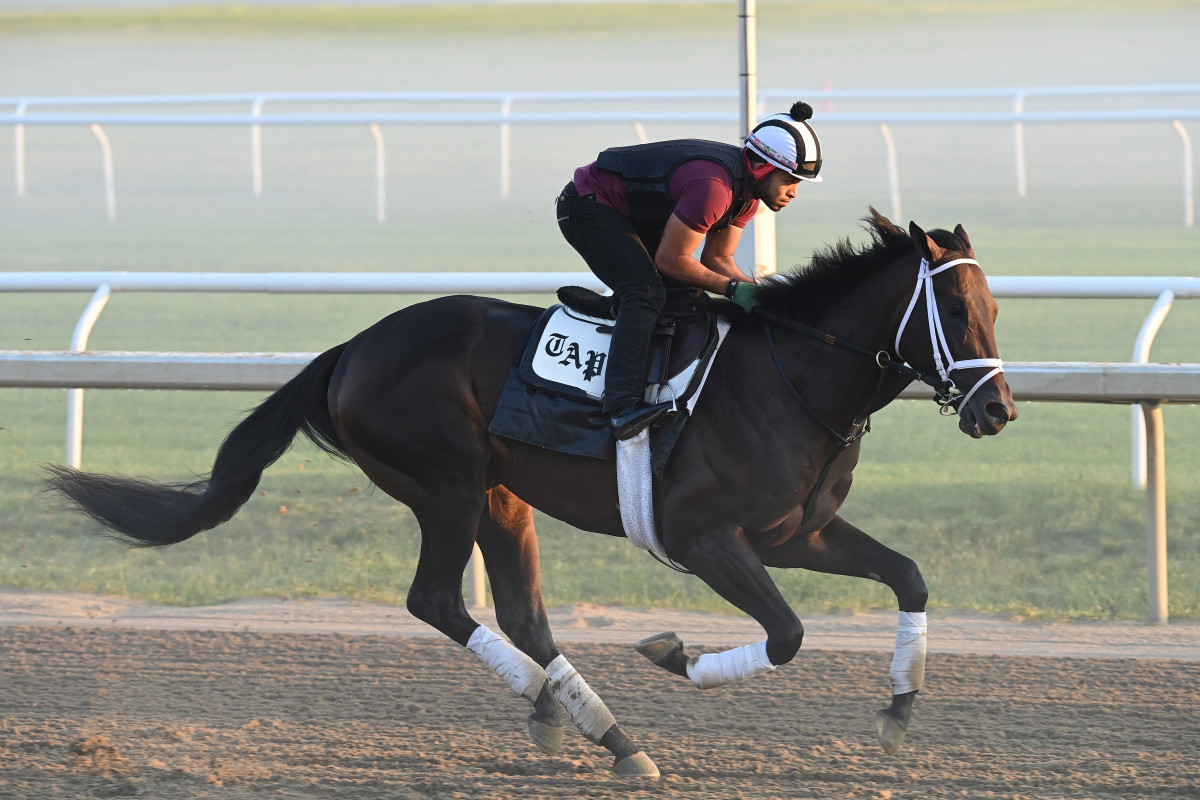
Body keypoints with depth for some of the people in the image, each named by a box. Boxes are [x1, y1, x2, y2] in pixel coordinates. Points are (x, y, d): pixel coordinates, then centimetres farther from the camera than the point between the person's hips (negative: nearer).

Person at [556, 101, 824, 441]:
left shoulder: (748, 188, -1)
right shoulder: (714, 186, -33)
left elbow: (717, 259, 7)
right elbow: (669, 259, -26)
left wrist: (754, 290, -10)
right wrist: (732, 288, -21)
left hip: (629, 215, 11)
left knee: (686, 293, 9)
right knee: (645, 292, -26)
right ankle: (623, 406, -39)